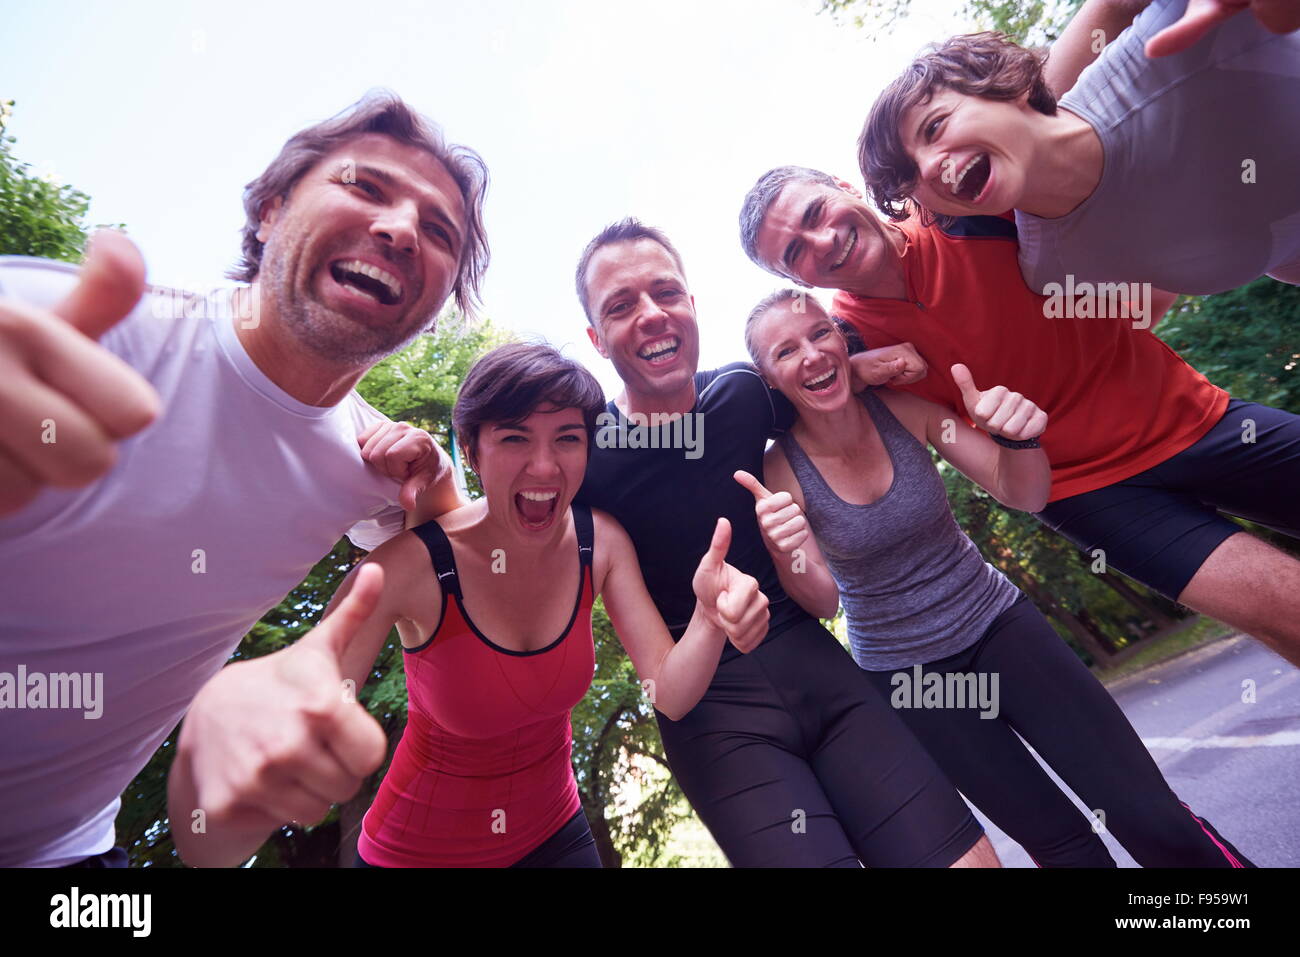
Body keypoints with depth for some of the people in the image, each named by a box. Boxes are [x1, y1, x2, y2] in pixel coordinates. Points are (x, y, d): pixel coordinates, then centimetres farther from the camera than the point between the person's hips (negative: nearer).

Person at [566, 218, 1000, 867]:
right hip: (708, 704, -3)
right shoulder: (580, 454, -9)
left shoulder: (743, 393, 0)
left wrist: (855, 369, 1)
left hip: (813, 662, 4)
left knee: (969, 856, 2)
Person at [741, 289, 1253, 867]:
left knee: (1156, 823, -2)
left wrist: (1018, 437, -33)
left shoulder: (901, 407, -12)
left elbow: (1024, 495, -11)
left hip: (995, 622, 2)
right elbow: (822, 601, -18)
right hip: (902, 673, -1)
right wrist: (783, 553, -40)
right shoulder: (780, 469, -17)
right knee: (1062, 842, 4)